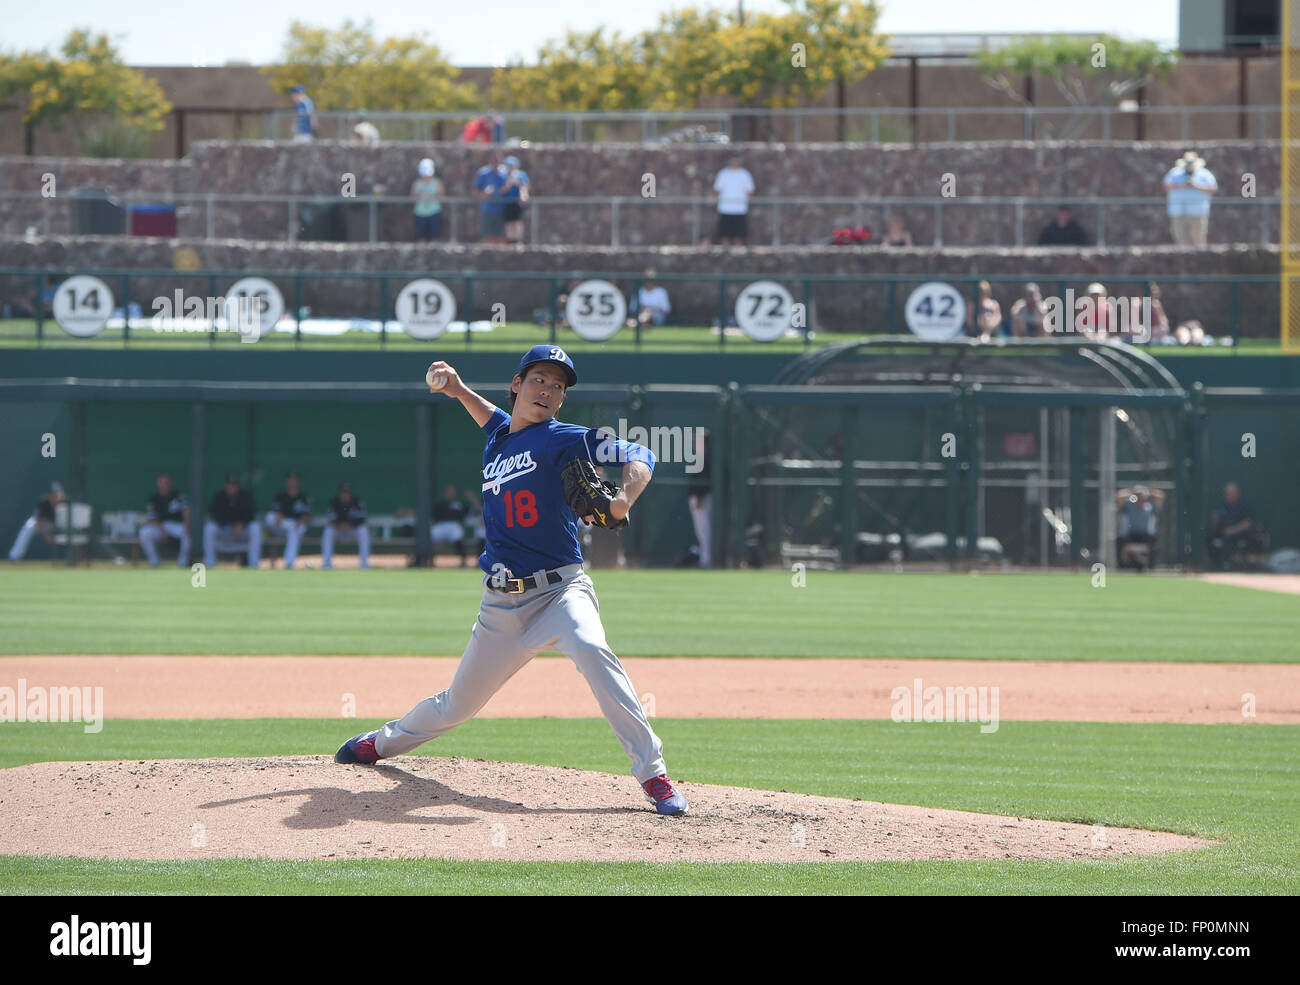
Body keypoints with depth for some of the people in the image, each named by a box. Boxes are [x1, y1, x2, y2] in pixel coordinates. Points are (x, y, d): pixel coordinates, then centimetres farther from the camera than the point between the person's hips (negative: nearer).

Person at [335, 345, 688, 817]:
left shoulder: (564, 439, -5)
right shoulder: (497, 440, 14)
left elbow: (639, 457, -15)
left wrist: (623, 499, -33)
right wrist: (460, 391, 29)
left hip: (559, 591, -6)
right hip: (501, 604, 6)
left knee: (591, 649, -36)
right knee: (457, 704, 16)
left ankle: (653, 775, -37)